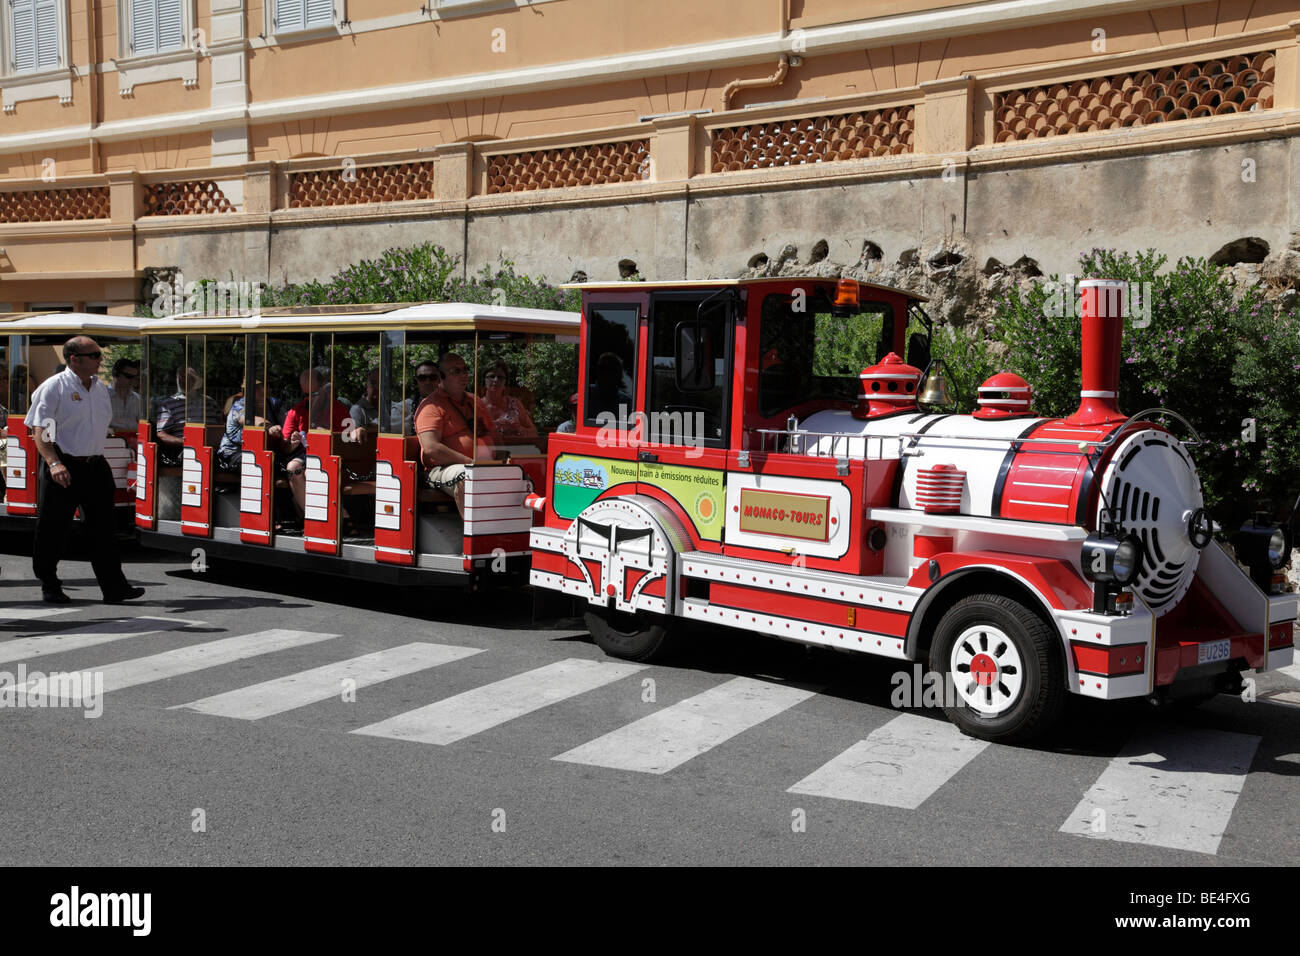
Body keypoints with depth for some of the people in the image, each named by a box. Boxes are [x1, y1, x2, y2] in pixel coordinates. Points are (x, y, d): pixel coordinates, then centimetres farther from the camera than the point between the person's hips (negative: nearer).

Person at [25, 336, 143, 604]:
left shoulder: (100, 388, 13)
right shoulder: (53, 387, -8)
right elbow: (40, 431, -14)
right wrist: (54, 463, -27)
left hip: (95, 466, 6)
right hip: (63, 468, -5)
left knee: (103, 529, 3)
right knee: (53, 530, 4)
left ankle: (114, 587, 3)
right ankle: (49, 585, 19)